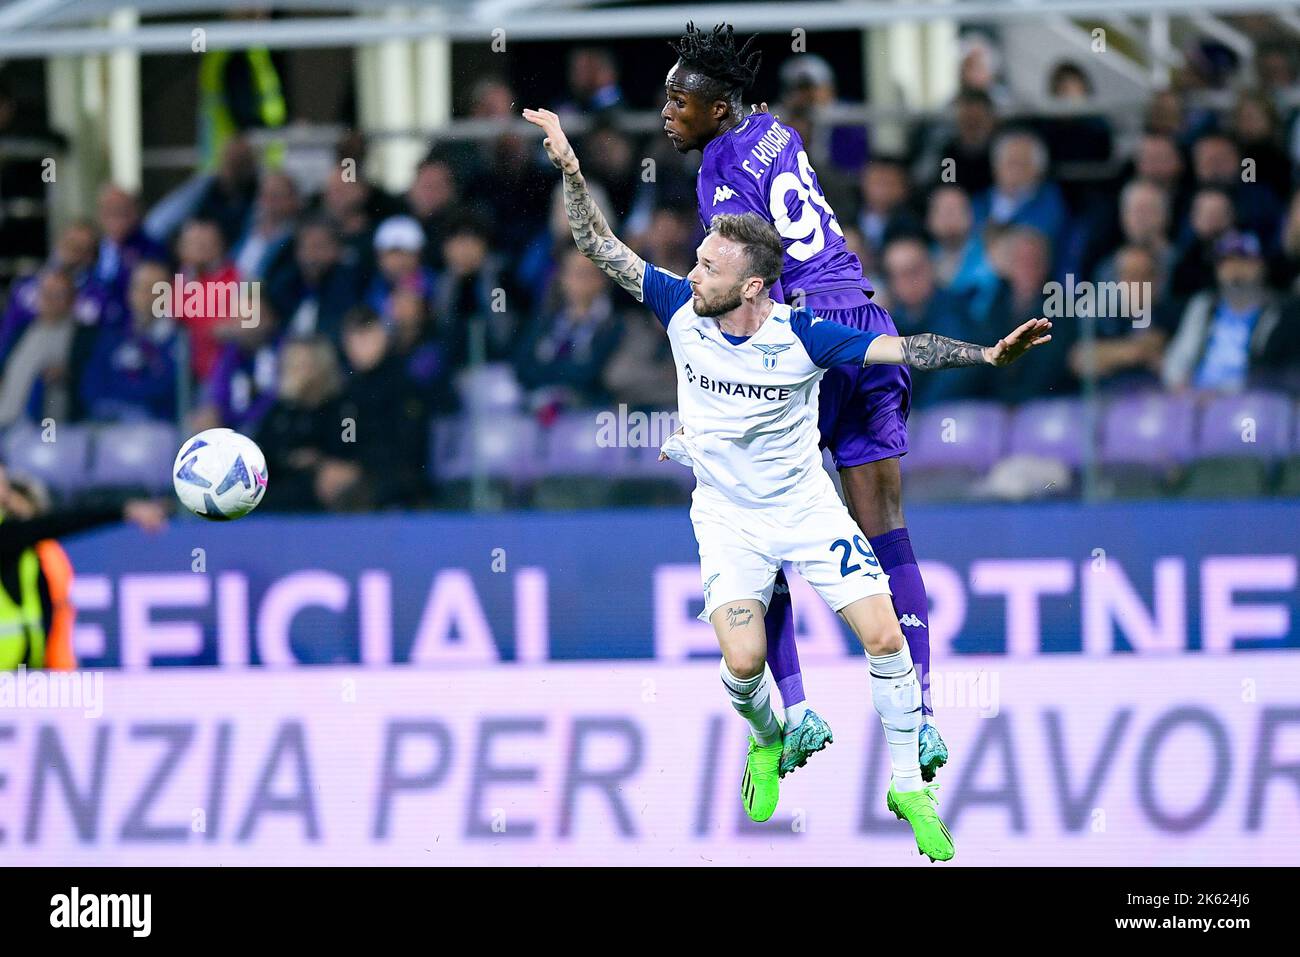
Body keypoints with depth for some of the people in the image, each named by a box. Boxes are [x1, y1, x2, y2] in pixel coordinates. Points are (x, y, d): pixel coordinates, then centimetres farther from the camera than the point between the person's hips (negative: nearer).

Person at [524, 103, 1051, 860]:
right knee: (744, 663, -18)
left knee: (886, 639, -12)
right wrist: (570, 170, -24)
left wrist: (988, 354, -33)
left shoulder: (803, 337, -19)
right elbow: (603, 249, -11)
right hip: (728, 521, 1)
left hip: (809, 511, -1)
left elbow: (903, 348, -21)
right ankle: (767, 741, 18)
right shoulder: (681, 311, -13)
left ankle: (909, 788, 7)